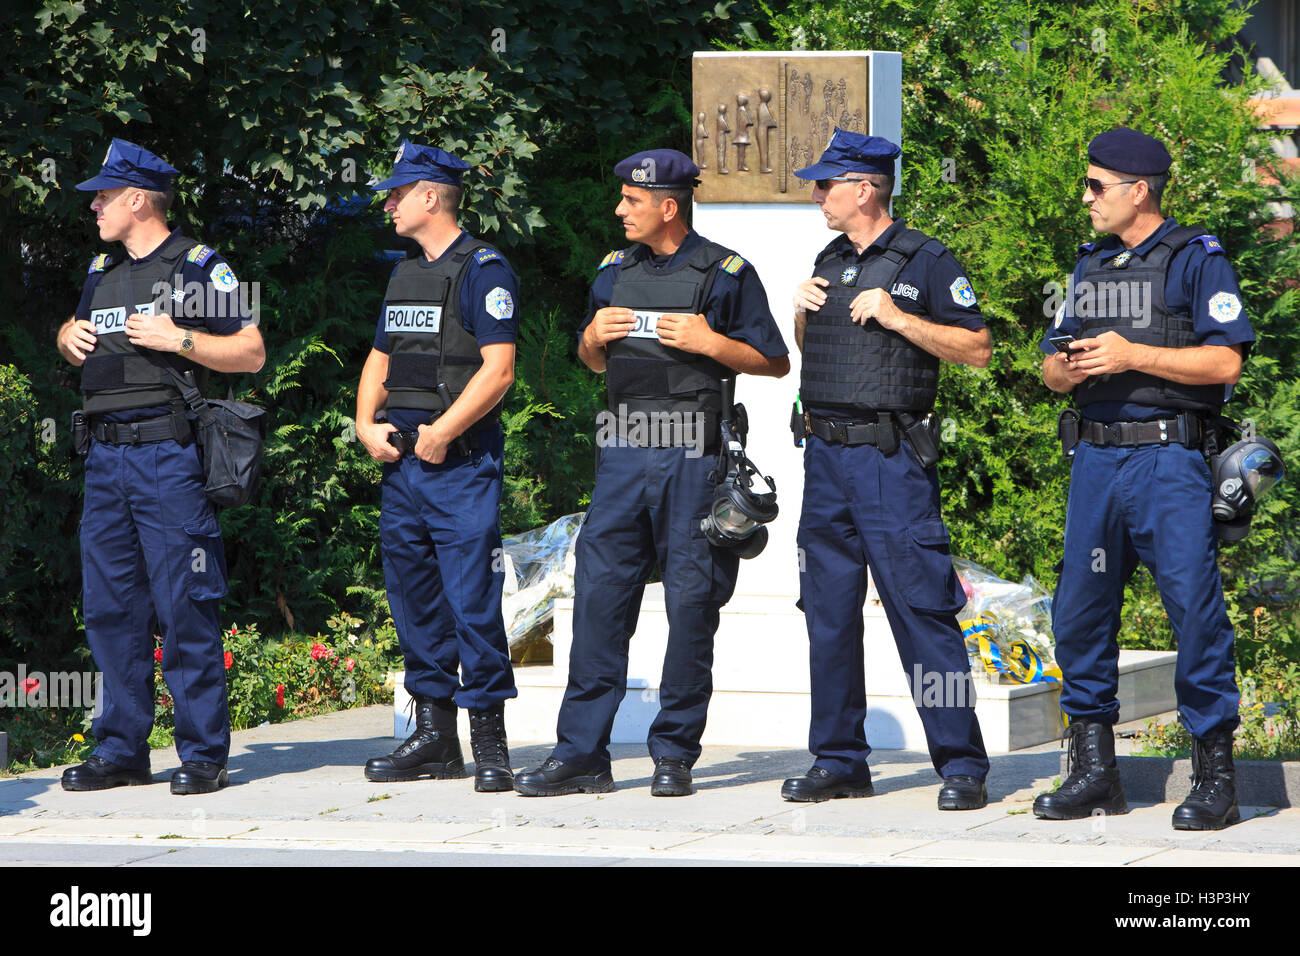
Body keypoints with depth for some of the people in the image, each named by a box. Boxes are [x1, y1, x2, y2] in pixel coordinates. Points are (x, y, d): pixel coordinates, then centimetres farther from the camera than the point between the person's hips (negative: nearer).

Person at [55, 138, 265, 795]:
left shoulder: (199, 267, -2)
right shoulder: (102, 272, 18)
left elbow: (251, 352, -4)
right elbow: (73, 331, 35)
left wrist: (180, 339, -15)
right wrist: (70, 337, 12)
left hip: (167, 452, -7)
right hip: (104, 454, 7)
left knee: (184, 609, -7)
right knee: (109, 609, 7)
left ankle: (204, 756, -4)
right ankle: (121, 751, 13)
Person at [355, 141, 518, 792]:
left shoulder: (483, 270, -7)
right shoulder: (405, 275, 19)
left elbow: (497, 370, -14)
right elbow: (380, 361, 23)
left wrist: (441, 433, -17)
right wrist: (367, 426, 6)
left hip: (462, 464, -8)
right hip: (402, 463, 8)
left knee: (472, 602, -10)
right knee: (413, 599, 9)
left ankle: (489, 744, -8)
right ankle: (433, 736, 15)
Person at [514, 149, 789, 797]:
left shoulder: (725, 274, -1)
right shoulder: (615, 271, 15)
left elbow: (775, 363, 1)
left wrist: (709, 342, -13)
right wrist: (594, 337, 4)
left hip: (690, 452, -5)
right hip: (623, 447, 5)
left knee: (691, 600, -1)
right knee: (599, 594, -1)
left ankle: (675, 754, 6)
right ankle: (581, 754, 1)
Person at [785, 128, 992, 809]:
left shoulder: (925, 262, -5)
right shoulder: (829, 263, 16)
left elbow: (976, 349, -8)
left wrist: (898, 318, -15)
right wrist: (802, 313, 6)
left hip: (891, 459, -7)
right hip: (825, 454, 7)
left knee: (923, 611, -10)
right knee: (829, 613, 8)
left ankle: (962, 766, -8)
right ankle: (838, 762, 14)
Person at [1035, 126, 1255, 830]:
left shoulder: (1196, 259, -2)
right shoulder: (1090, 265, 19)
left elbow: (1225, 362, -10)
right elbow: (1051, 369, 22)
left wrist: (1132, 355, -15)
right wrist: (1068, 369, -2)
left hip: (1167, 459, -7)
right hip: (1095, 458, 7)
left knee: (1195, 610, -10)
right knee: (1079, 612, 5)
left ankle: (1214, 777, -6)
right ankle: (1093, 767, 14)